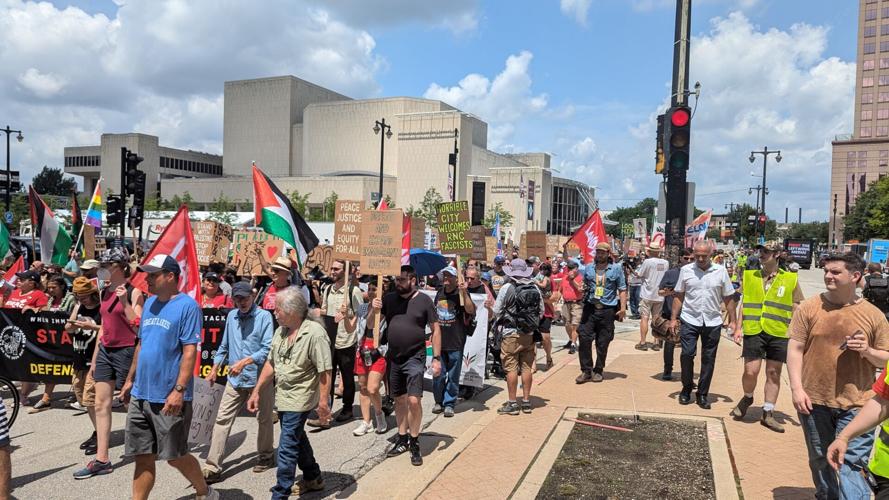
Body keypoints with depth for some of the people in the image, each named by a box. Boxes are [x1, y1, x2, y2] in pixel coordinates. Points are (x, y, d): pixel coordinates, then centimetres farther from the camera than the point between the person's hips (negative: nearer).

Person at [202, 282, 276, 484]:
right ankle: (213, 467, 1)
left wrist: (244, 362, -22)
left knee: (264, 419, 12)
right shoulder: (231, 316, 9)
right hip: (235, 379, 4)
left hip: (260, 377, -4)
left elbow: (268, 348, -16)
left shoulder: (264, 316, -9)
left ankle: (266, 456, 33)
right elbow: (224, 346, 18)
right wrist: (214, 370, 13)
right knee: (222, 419, -3)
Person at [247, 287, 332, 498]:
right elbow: (271, 364, 11)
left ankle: (280, 494, 4)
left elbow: (324, 371, -21)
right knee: (297, 438, 22)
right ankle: (313, 479, 40)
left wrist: (323, 401, -22)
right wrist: (257, 392, 11)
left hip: (299, 399, -8)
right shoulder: (281, 331, 4)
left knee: (287, 447, -6)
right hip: (282, 396, 8)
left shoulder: (315, 333, -20)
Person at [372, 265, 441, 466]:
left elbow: (435, 329, -2)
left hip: (415, 358, -4)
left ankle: (414, 442, 8)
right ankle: (402, 439, 28)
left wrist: (437, 358, -6)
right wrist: (374, 310, -14)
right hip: (393, 357, 4)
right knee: (399, 400, 14)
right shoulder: (389, 298, 2)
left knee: (414, 400, -10)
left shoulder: (424, 300, -6)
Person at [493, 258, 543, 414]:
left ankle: (512, 403, 6)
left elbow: (497, 311, -5)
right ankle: (526, 402, 18)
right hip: (529, 334, 4)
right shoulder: (535, 288, 1)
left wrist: (501, 325, 15)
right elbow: (541, 311, 7)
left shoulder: (507, 288, -11)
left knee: (511, 368, 2)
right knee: (526, 367, 11)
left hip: (511, 333, -4)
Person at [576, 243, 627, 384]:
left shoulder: (616, 269, 5)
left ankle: (598, 371, 19)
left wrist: (623, 308, -6)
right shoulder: (588, 268, 12)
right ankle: (586, 370, 5)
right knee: (584, 339, -6)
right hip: (590, 308, 2)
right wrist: (572, 280, -3)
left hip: (607, 310, -2)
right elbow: (582, 287, 17)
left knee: (602, 343, 4)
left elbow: (622, 290, 4)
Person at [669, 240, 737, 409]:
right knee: (687, 354, -6)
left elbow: (728, 299, 7)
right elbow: (679, 296, 6)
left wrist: (732, 321, 4)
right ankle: (686, 389, 15)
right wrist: (673, 319, 2)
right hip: (690, 320, -1)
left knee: (708, 359, 6)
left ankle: (702, 394, 18)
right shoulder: (686, 270, 1)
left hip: (713, 322, 1)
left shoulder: (721, 271, 2)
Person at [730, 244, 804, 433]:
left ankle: (768, 414, 19)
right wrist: (739, 327, 6)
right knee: (751, 371, -6)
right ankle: (747, 398, 25)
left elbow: (796, 308, 7)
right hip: (753, 331, 0)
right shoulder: (749, 276, 7)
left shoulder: (790, 279, 4)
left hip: (779, 334, 0)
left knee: (774, 373, 7)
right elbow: (743, 303, 12)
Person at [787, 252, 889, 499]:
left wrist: (868, 351, -15)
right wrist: (797, 388, -10)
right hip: (814, 401, 1)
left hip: (856, 405, -1)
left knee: (851, 464, -5)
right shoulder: (809, 307, -2)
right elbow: (795, 348, -2)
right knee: (820, 461, 17)